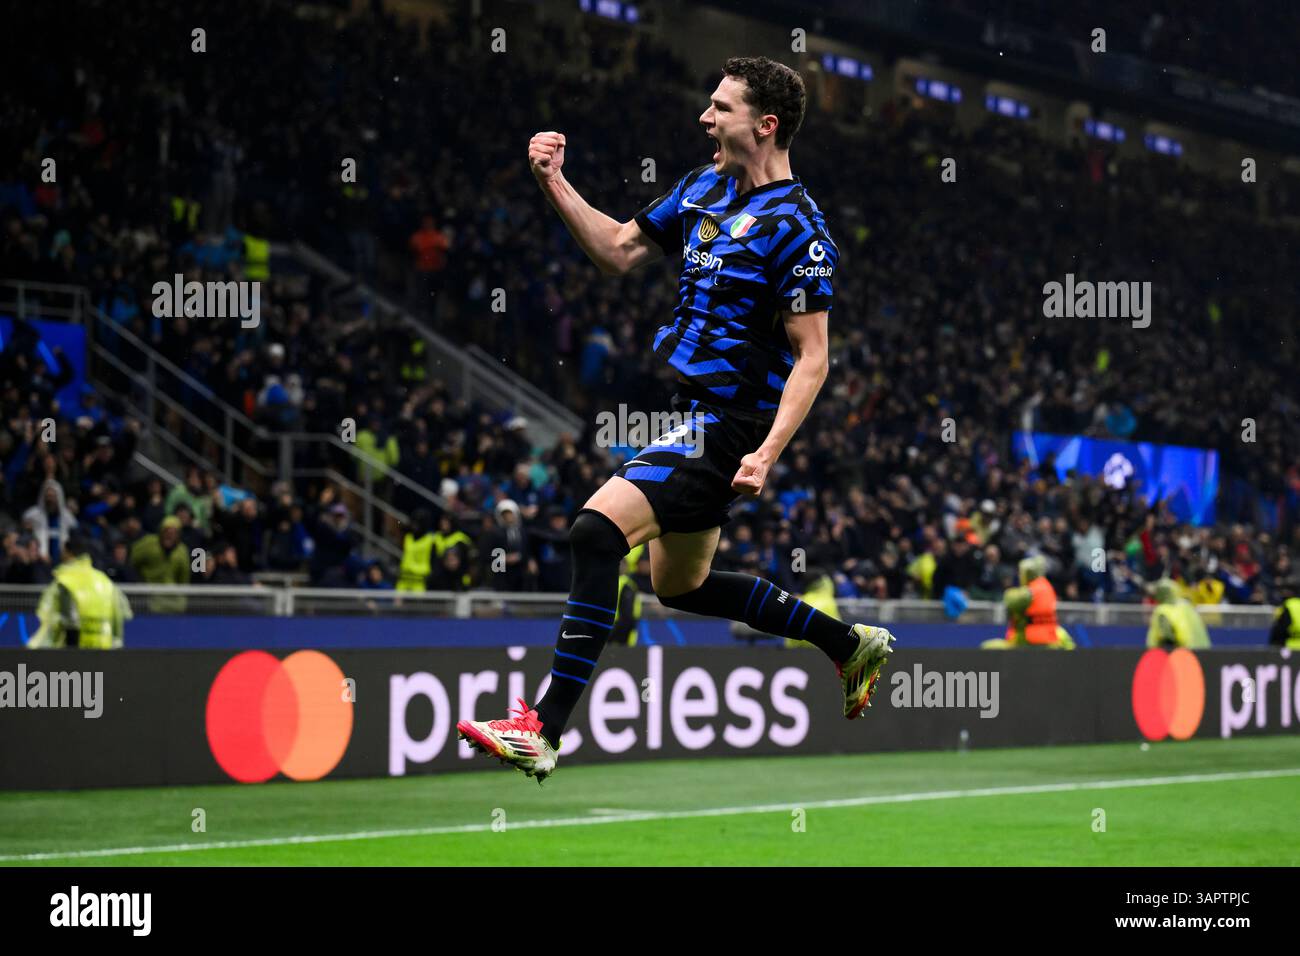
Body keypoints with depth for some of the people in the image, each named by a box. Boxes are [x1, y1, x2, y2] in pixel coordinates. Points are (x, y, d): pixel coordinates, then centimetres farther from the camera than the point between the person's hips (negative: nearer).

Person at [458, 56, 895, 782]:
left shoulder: (796, 227, -15)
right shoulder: (703, 188, 9)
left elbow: (812, 360, -16)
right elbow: (622, 250, 19)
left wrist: (767, 453, -26)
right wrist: (555, 184, 7)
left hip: (725, 427, -10)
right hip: (693, 416, 10)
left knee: (598, 530, -23)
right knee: (681, 586, 21)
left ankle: (544, 733, -24)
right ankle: (852, 645, 36)